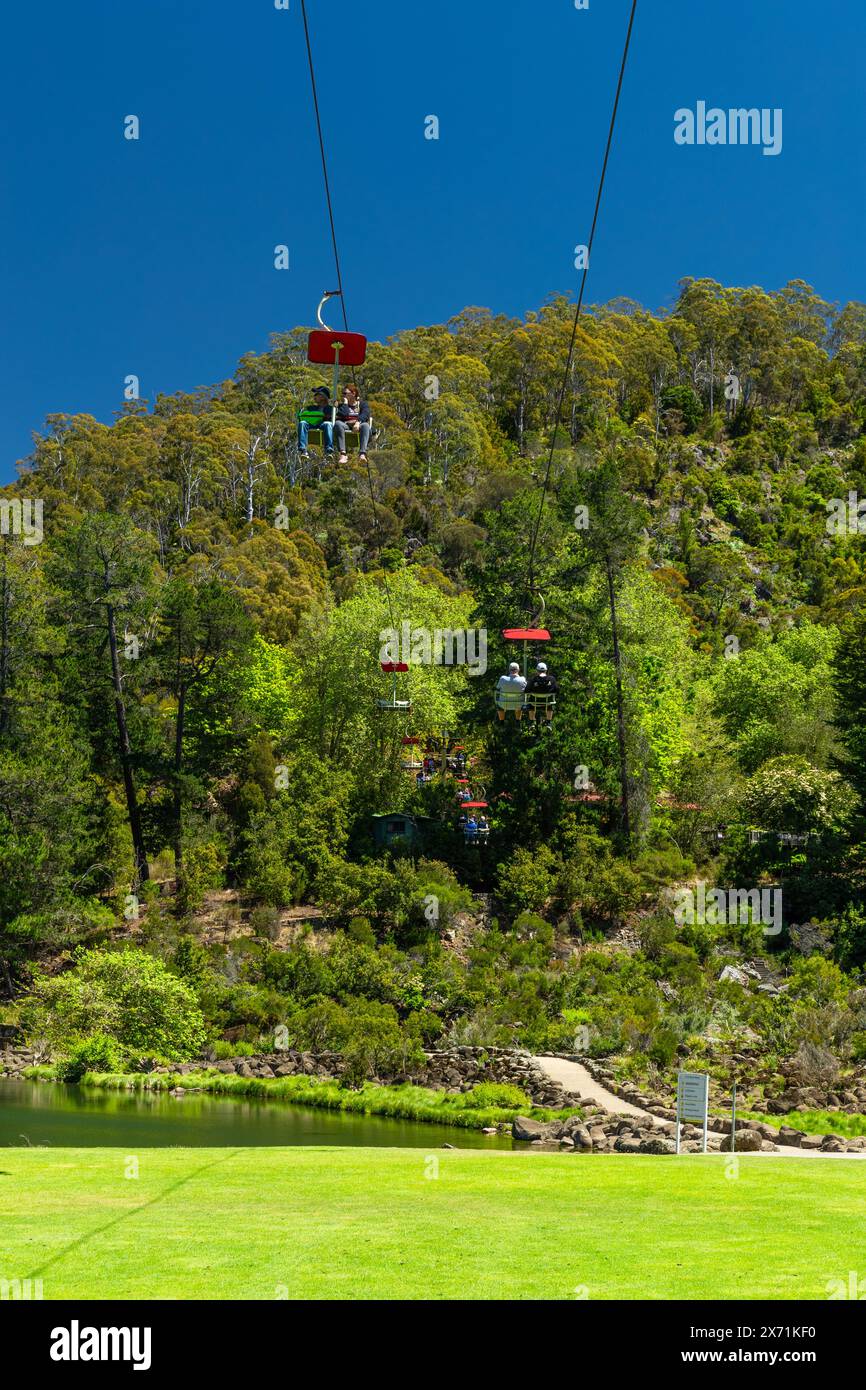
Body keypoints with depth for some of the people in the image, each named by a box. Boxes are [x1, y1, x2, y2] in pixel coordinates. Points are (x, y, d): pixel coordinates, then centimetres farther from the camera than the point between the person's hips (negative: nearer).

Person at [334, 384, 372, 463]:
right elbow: (342, 415, -1)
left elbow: (365, 415, -5)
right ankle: (343, 454, -47)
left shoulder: (362, 404, 17)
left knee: (365, 425, -36)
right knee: (338, 423, -33)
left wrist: (358, 422, -24)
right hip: (346, 425, 1)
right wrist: (345, 403, 6)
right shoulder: (342, 405, 23)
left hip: (358, 425, -1)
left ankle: (362, 453, -53)